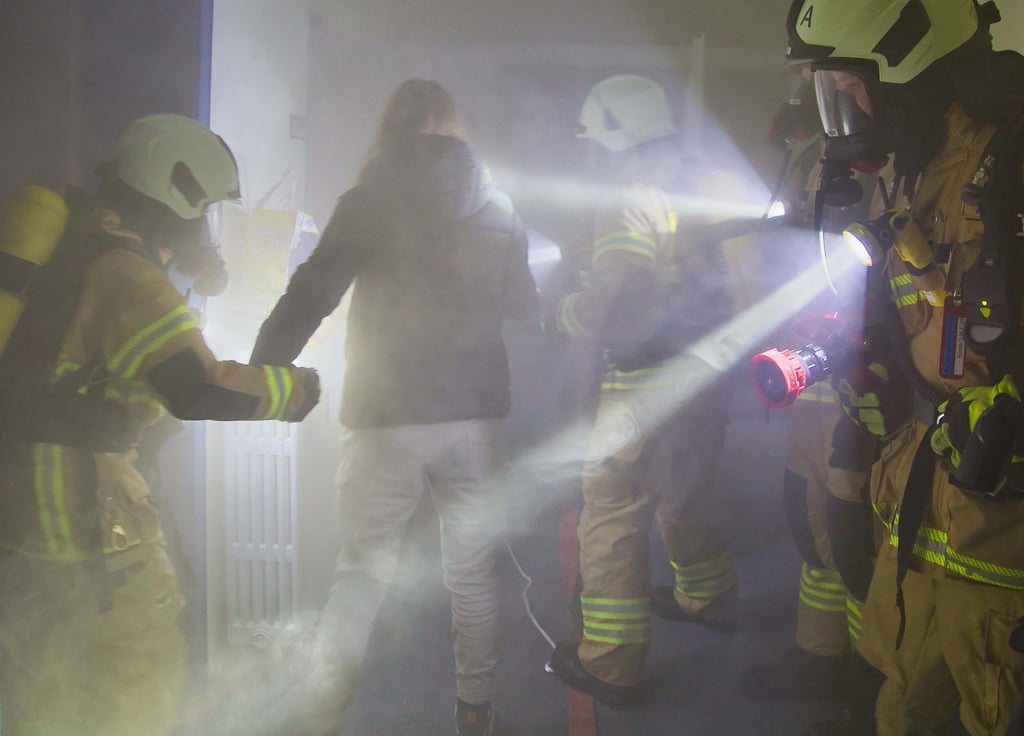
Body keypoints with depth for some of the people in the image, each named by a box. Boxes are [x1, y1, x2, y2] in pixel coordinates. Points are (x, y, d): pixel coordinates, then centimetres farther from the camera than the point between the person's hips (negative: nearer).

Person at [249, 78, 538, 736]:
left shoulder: (373, 199, -4)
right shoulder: (498, 207, 8)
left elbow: (313, 292, -11)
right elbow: (525, 309, 16)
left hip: (387, 416, -3)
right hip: (476, 413, 3)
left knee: (364, 569, 9)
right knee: (474, 572, 14)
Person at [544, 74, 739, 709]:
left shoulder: (629, 209, -16)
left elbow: (610, 310, -24)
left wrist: (564, 310, -6)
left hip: (648, 388, -9)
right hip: (704, 376, 9)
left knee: (612, 516, 0)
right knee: (686, 496, 27)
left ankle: (611, 664, 8)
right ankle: (709, 597, 47)